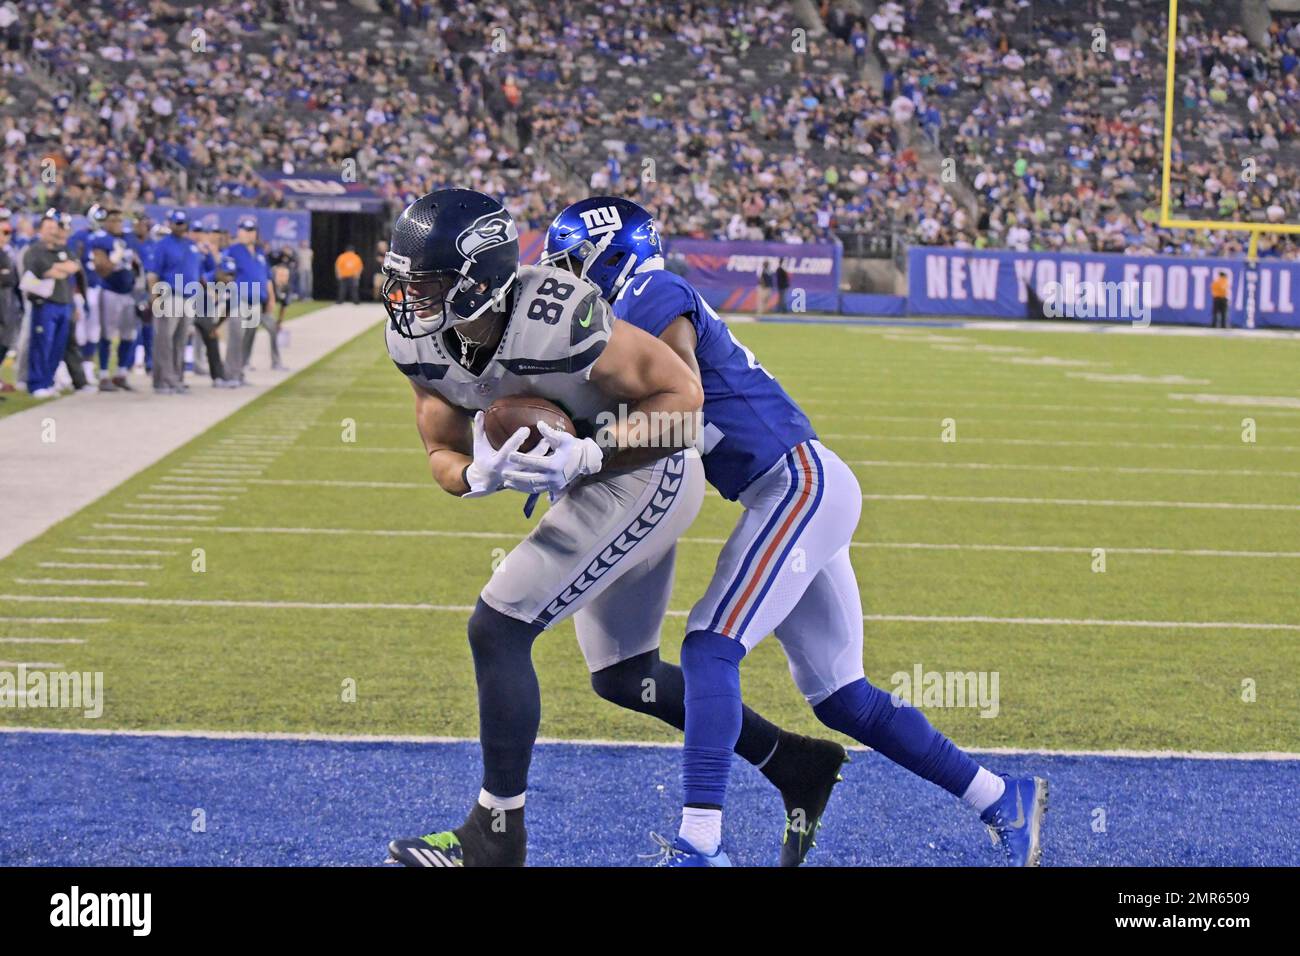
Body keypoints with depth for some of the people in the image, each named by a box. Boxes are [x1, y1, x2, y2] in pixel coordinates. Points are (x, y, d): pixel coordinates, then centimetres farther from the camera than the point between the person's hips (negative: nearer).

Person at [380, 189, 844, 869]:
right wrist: (481, 475, -25)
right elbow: (443, 454, -2)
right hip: (592, 486, 9)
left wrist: (586, 456, -32)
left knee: (497, 631, -15)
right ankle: (794, 766, 31)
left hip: (644, 477, -9)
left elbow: (681, 395, -24)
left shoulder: (553, 322, -32)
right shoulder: (426, 345, -11)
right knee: (622, 676, 19)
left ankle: (494, 839, -5)